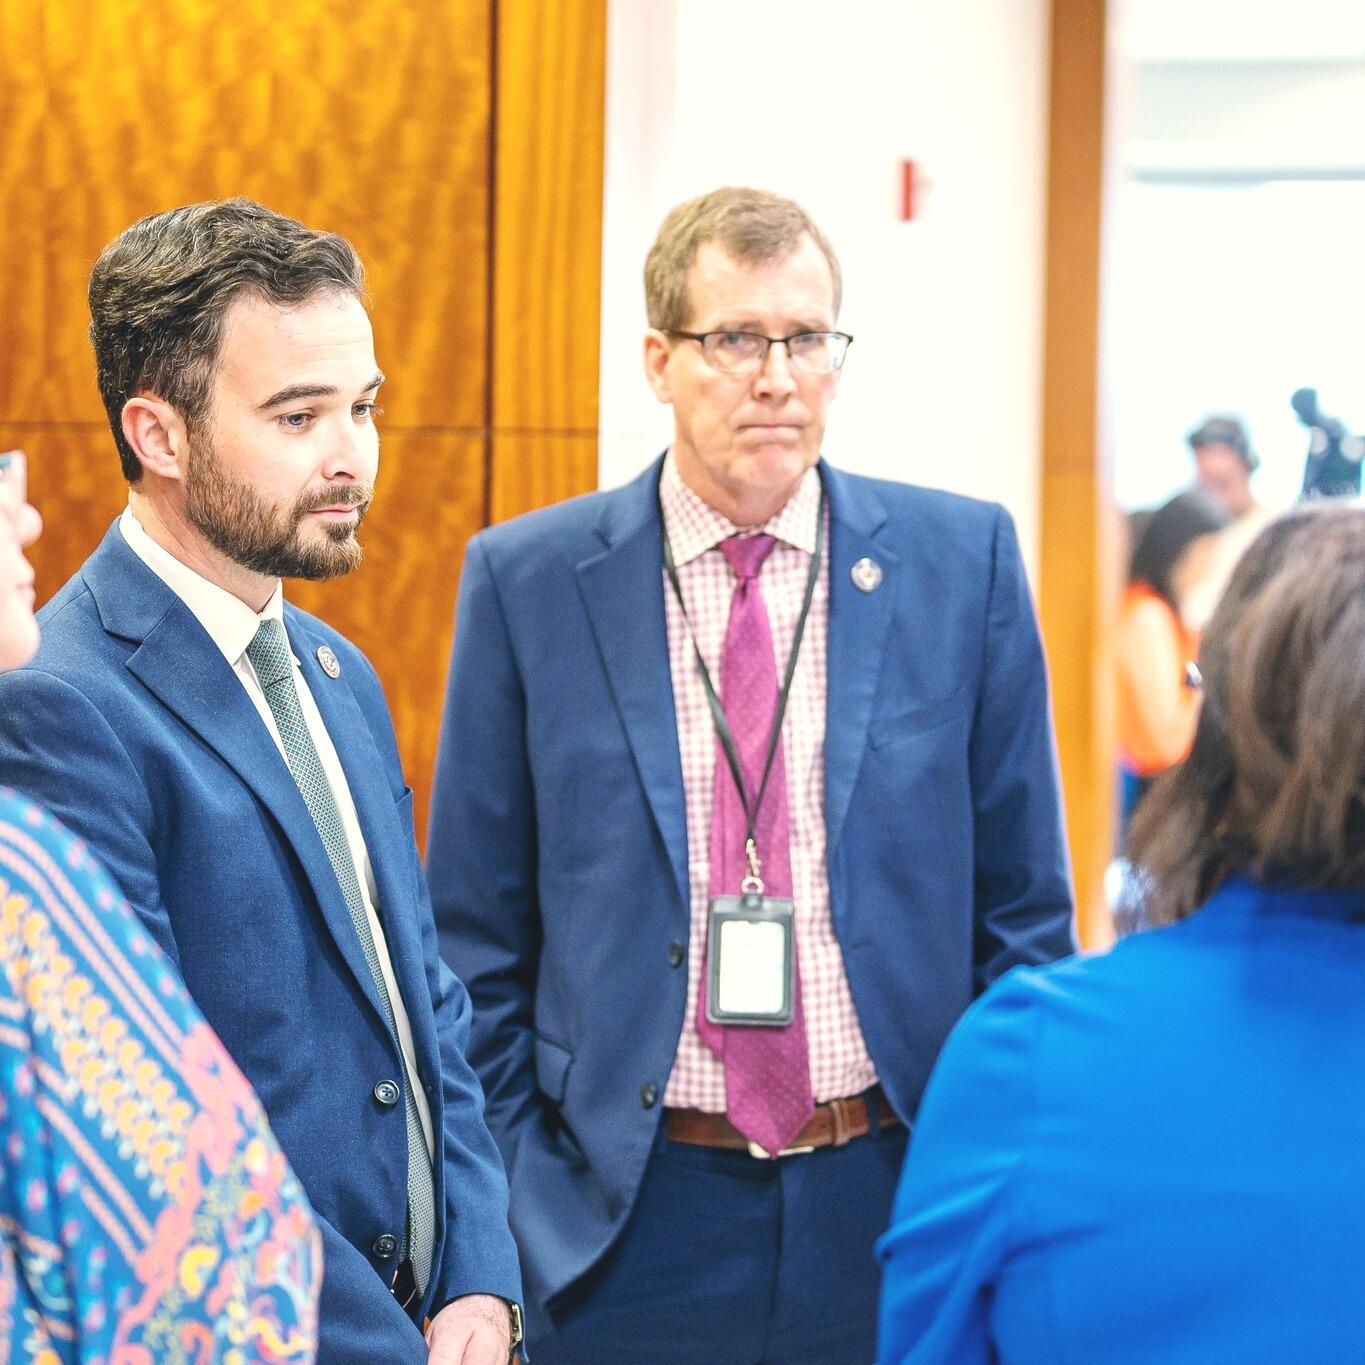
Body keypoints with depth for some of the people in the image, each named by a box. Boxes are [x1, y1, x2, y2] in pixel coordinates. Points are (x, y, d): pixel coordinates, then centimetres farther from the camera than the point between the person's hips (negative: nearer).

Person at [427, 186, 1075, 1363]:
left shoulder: (964, 560, 1)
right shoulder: (527, 580, 0)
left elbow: (1023, 904, 5)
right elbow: (475, 937, 3)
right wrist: (514, 1192, -2)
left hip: (898, 1201, 1)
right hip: (627, 1219, -1)